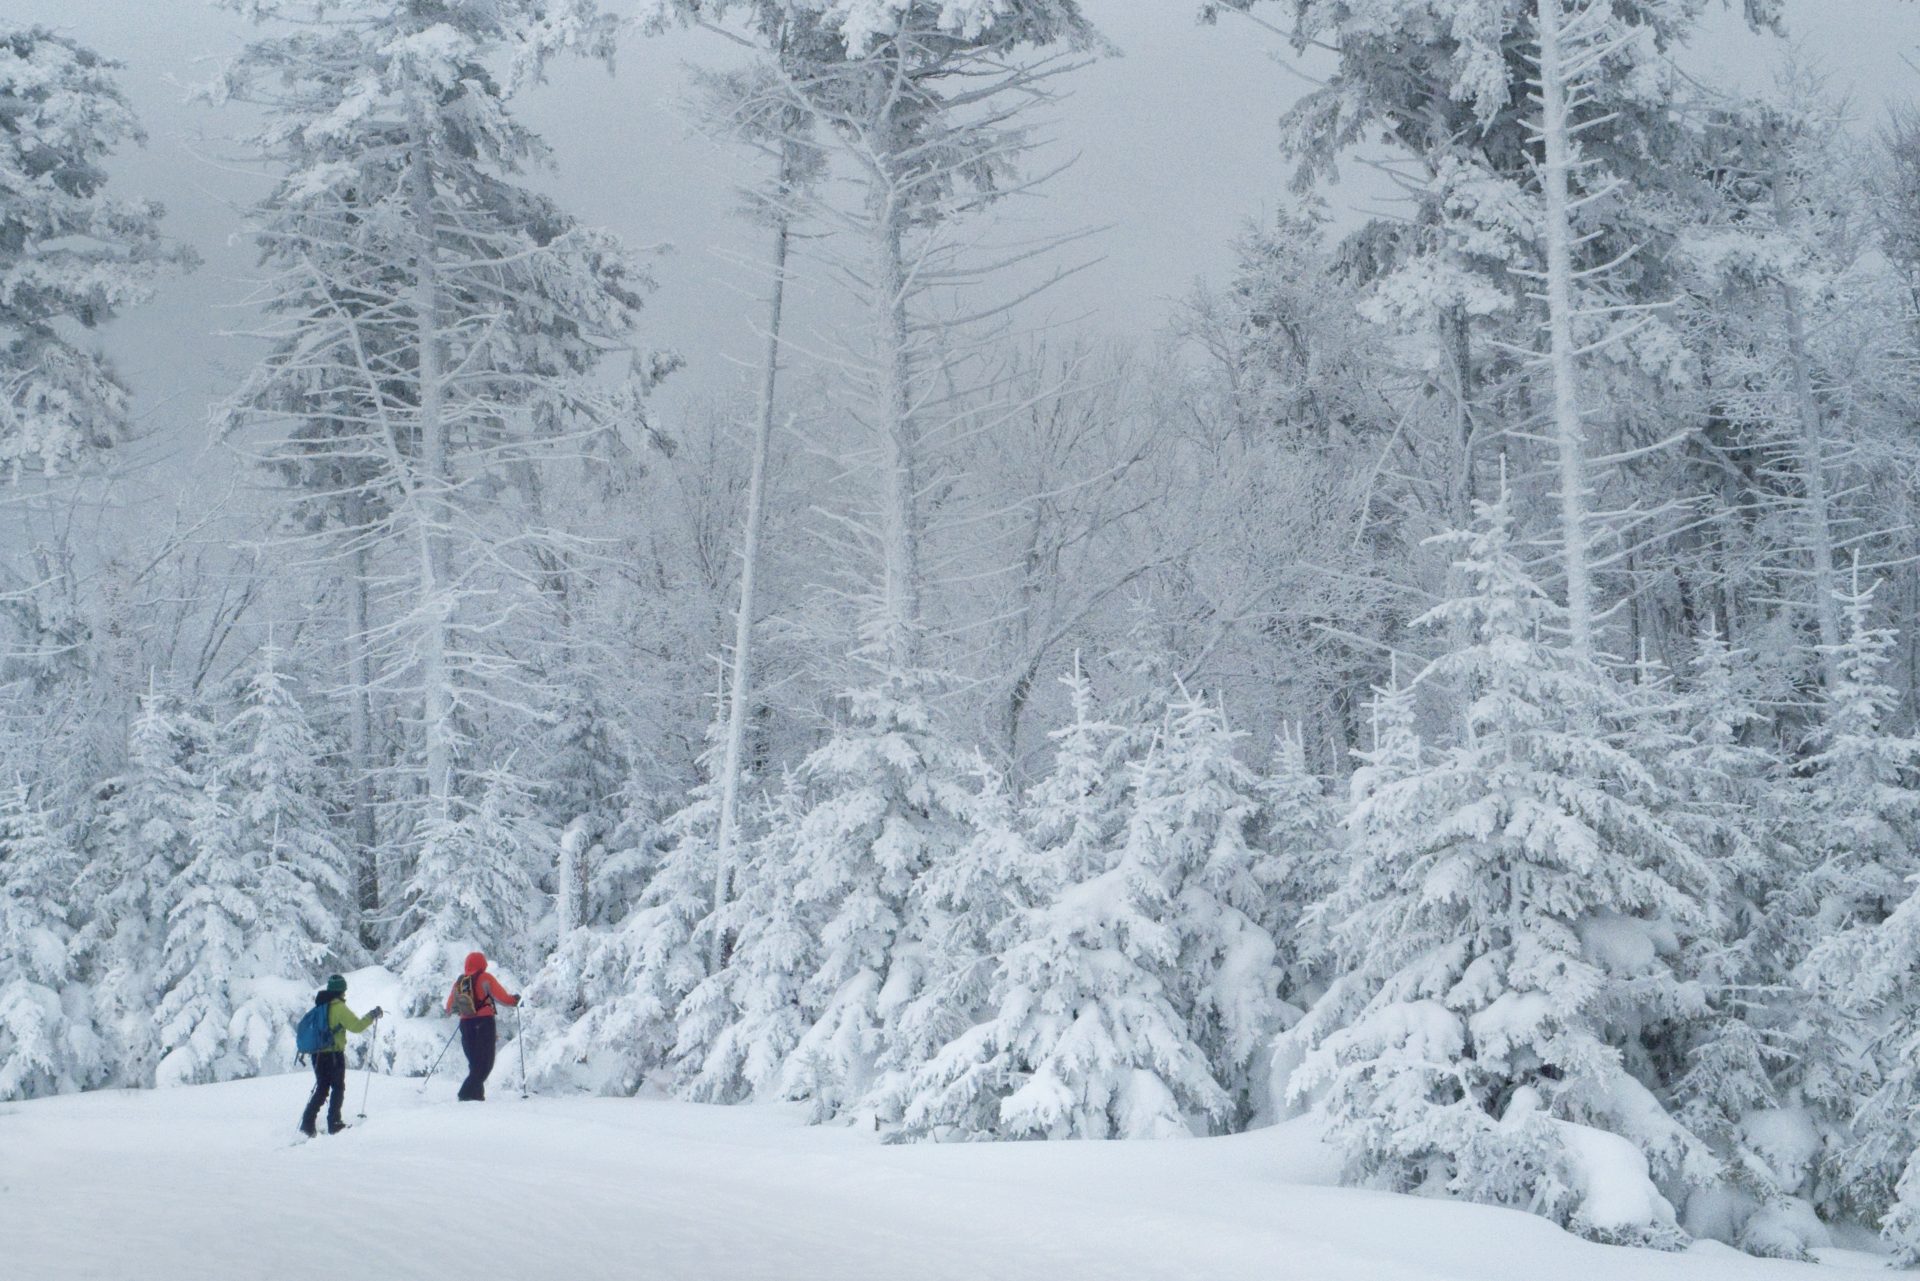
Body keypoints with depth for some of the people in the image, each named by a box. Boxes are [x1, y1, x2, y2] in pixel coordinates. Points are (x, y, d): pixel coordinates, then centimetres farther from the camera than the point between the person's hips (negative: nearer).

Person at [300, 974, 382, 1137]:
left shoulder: (319, 1005, 8)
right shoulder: (339, 1007, -14)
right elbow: (357, 1026, -20)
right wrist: (372, 1016, -8)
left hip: (317, 1054, 7)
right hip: (334, 1054, -7)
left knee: (321, 1088, 15)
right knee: (338, 1088, 6)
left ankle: (307, 1124, 8)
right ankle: (334, 1123, 2)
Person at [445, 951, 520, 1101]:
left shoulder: (459, 982, 10)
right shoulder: (485, 978, -5)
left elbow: (449, 1008, 15)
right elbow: (502, 997, -8)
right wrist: (514, 1000, 12)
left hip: (466, 1024, 5)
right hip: (484, 1023, -5)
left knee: (475, 1063, 16)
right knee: (486, 1063, -3)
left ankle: (476, 1094, 10)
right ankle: (468, 1093, -17)